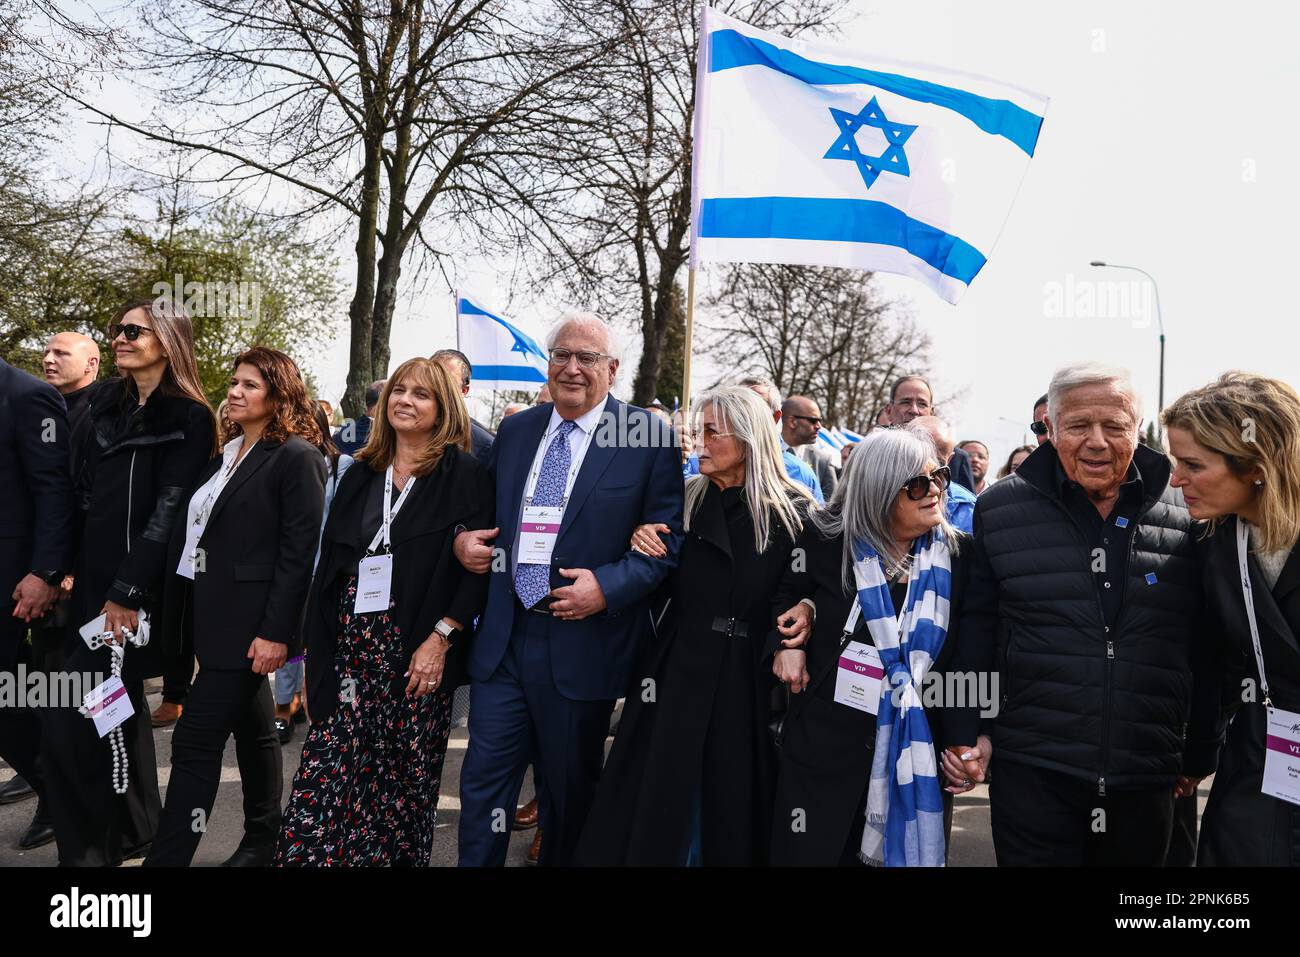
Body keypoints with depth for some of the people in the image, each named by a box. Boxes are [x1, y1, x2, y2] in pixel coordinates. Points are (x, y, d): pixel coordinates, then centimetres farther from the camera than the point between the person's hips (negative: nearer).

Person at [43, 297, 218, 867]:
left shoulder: (190, 419, -8)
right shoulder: (107, 403, 13)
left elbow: (169, 511, -13)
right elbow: (84, 492, 13)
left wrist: (128, 593, -16)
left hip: (140, 588, -7)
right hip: (93, 581, 7)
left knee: (69, 723, -10)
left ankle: (89, 848, 5)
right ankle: (135, 830, 30)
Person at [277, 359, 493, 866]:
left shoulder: (465, 474, -2)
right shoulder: (361, 474, 13)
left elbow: (479, 564, -8)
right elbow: (329, 563, 14)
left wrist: (440, 638, -15)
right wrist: (320, 645, 8)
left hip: (418, 651, -4)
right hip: (350, 647, 4)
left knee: (405, 779, 6)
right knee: (322, 776, -1)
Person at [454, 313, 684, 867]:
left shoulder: (650, 439, -7)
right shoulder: (515, 430, 8)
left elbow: (667, 540, -8)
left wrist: (608, 587, -20)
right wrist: (463, 537, -1)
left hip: (582, 642, -3)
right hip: (503, 635, 4)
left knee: (570, 789, 15)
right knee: (484, 778, 9)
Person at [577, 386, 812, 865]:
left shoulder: (794, 511, -6)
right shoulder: (686, 500, 4)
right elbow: (659, 586, 10)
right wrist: (643, 543, -7)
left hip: (750, 680, -3)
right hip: (680, 669, 3)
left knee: (734, 811, 11)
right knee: (657, 808, 9)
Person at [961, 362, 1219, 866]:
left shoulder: (1184, 519, 2)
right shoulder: (1000, 511, -2)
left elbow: (1205, 650, 9)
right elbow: (975, 633, 3)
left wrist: (1201, 752, 12)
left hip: (1147, 780, 2)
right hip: (1031, 774, -2)